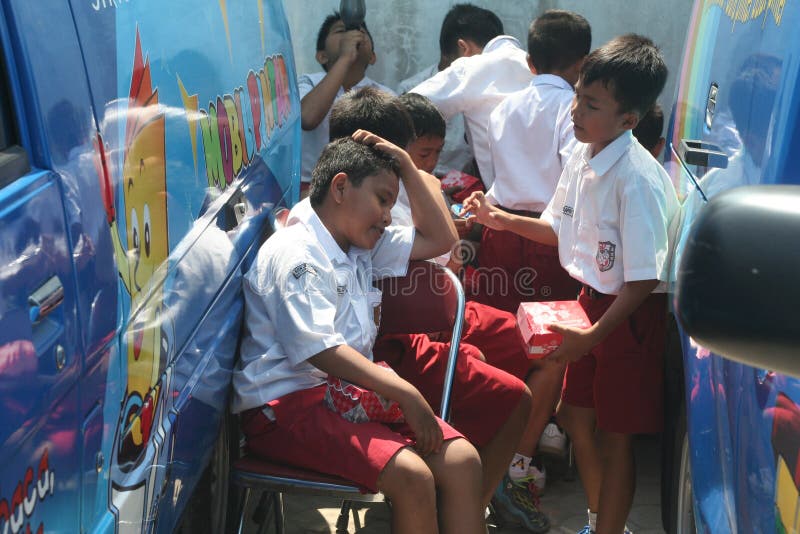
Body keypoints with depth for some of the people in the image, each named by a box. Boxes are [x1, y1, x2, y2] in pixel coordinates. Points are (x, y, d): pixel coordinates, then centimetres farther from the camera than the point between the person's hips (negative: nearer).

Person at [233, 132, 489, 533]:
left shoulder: (362, 247, 18)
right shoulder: (295, 254, -10)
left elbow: (438, 239, 24)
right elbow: (319, 349, -20)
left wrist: (406, 166, 16)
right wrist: (403, 391, -21)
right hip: (289, 405, -8)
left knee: (462, 459, -12)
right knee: (412, 476, -28)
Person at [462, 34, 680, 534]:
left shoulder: (637, 179, -25)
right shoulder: (584, 156, 1)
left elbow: (643, 279, -24)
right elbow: (561, 230, 15)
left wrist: (591, 337, -23)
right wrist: (501, 218, 6)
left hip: (631, 314, -8)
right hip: (593, 300, 8)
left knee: (615, 434, 5)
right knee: (577, 417, 18)